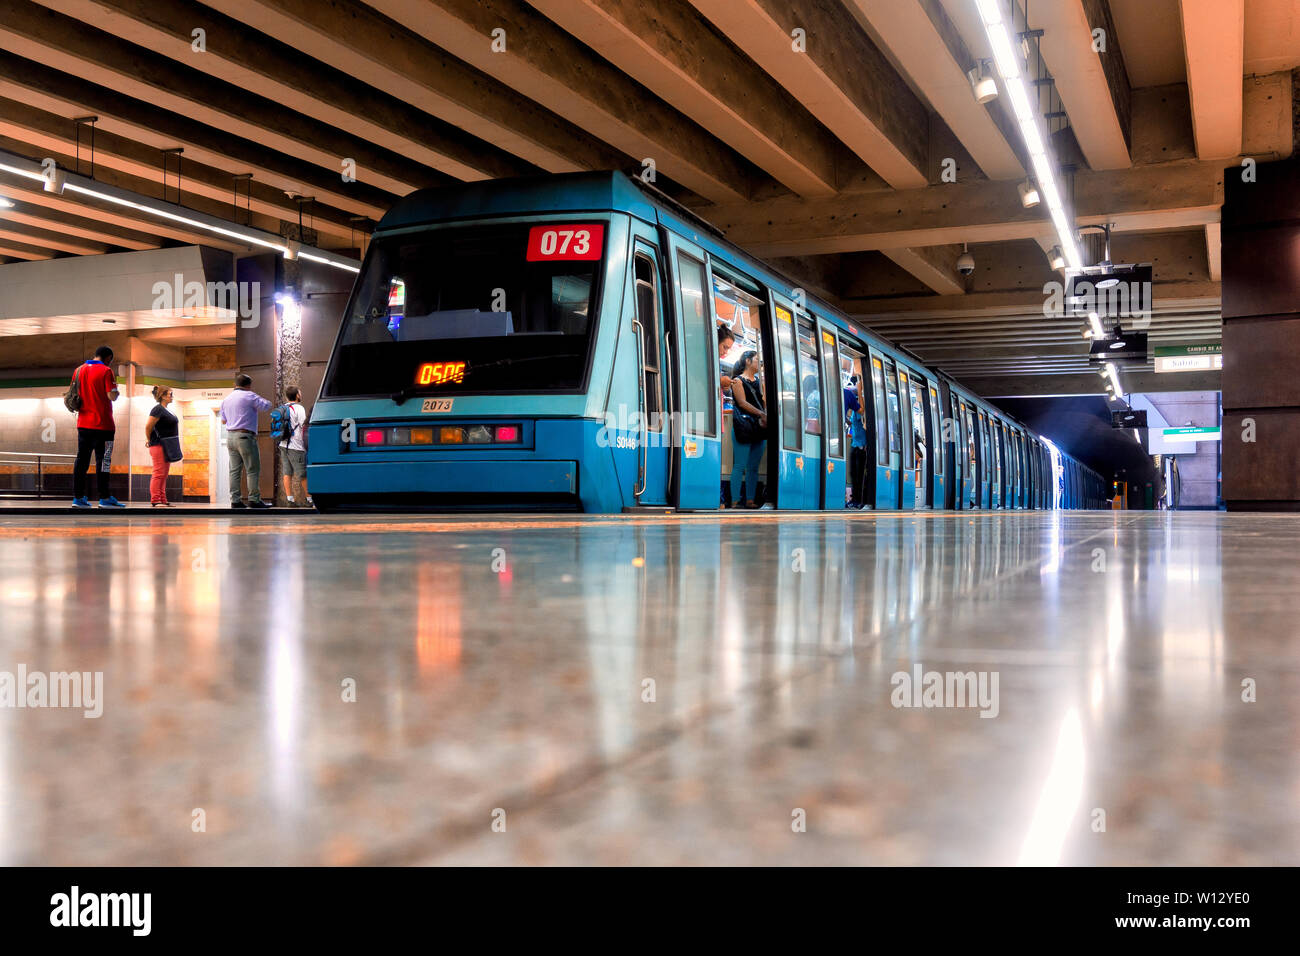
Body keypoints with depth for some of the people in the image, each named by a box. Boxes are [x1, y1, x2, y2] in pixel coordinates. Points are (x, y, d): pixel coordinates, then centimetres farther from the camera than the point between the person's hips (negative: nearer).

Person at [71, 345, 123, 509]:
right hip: (102, 423, -6)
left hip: (83, 423, 6)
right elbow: (112, 396, -15)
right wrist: (116, 389, 5)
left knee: (81, 459, 9)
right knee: (103, 460, -3)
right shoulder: (106, 371, -9)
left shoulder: (79, 370, 10)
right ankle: (104, 498, -1)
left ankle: (78, 497, 10)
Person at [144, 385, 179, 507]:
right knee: (159, 473, -11)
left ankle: (162, 500, 14)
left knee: (164, 474, 10)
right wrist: (149, 440, -3)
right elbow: (148, 426, -16)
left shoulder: (164, 410, 17)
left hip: (166, 446, 10)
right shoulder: (158, 409, -13)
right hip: (159, 445, -10)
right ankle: (155, 501, -11)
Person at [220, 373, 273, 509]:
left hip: (230, 436, 7)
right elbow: (266, 406, -2)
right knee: (253, 469, -3)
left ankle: (235, 500, 4)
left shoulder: (227, 399, 16)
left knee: (235, 470, 7)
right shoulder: (249, 396, -6)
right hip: (245, 436, -7)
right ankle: (254, 499, -7)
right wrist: (258, 398, 14)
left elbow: (223, 419, 22)